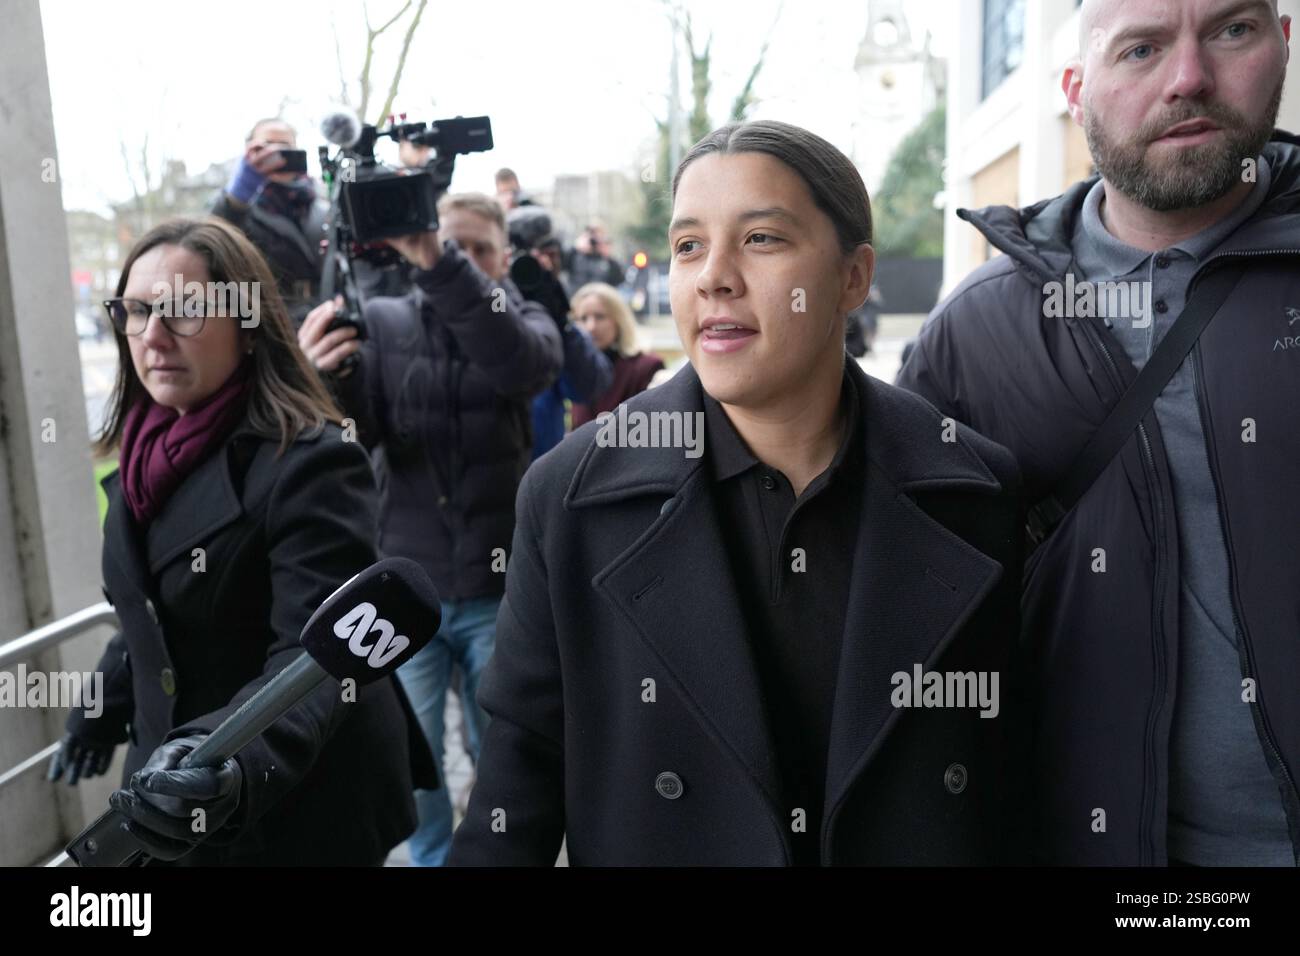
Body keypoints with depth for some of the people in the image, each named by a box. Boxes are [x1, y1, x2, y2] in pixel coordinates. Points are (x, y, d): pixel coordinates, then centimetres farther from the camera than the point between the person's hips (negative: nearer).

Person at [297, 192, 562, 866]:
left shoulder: (524, 320, 2)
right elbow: (354, 437, -10)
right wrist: (325, 379, -33)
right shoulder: (382, 323, 3)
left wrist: (440, 265, -37)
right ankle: (432, 855, 37)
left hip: (497, 588, 0)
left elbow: (525, 363, -24)